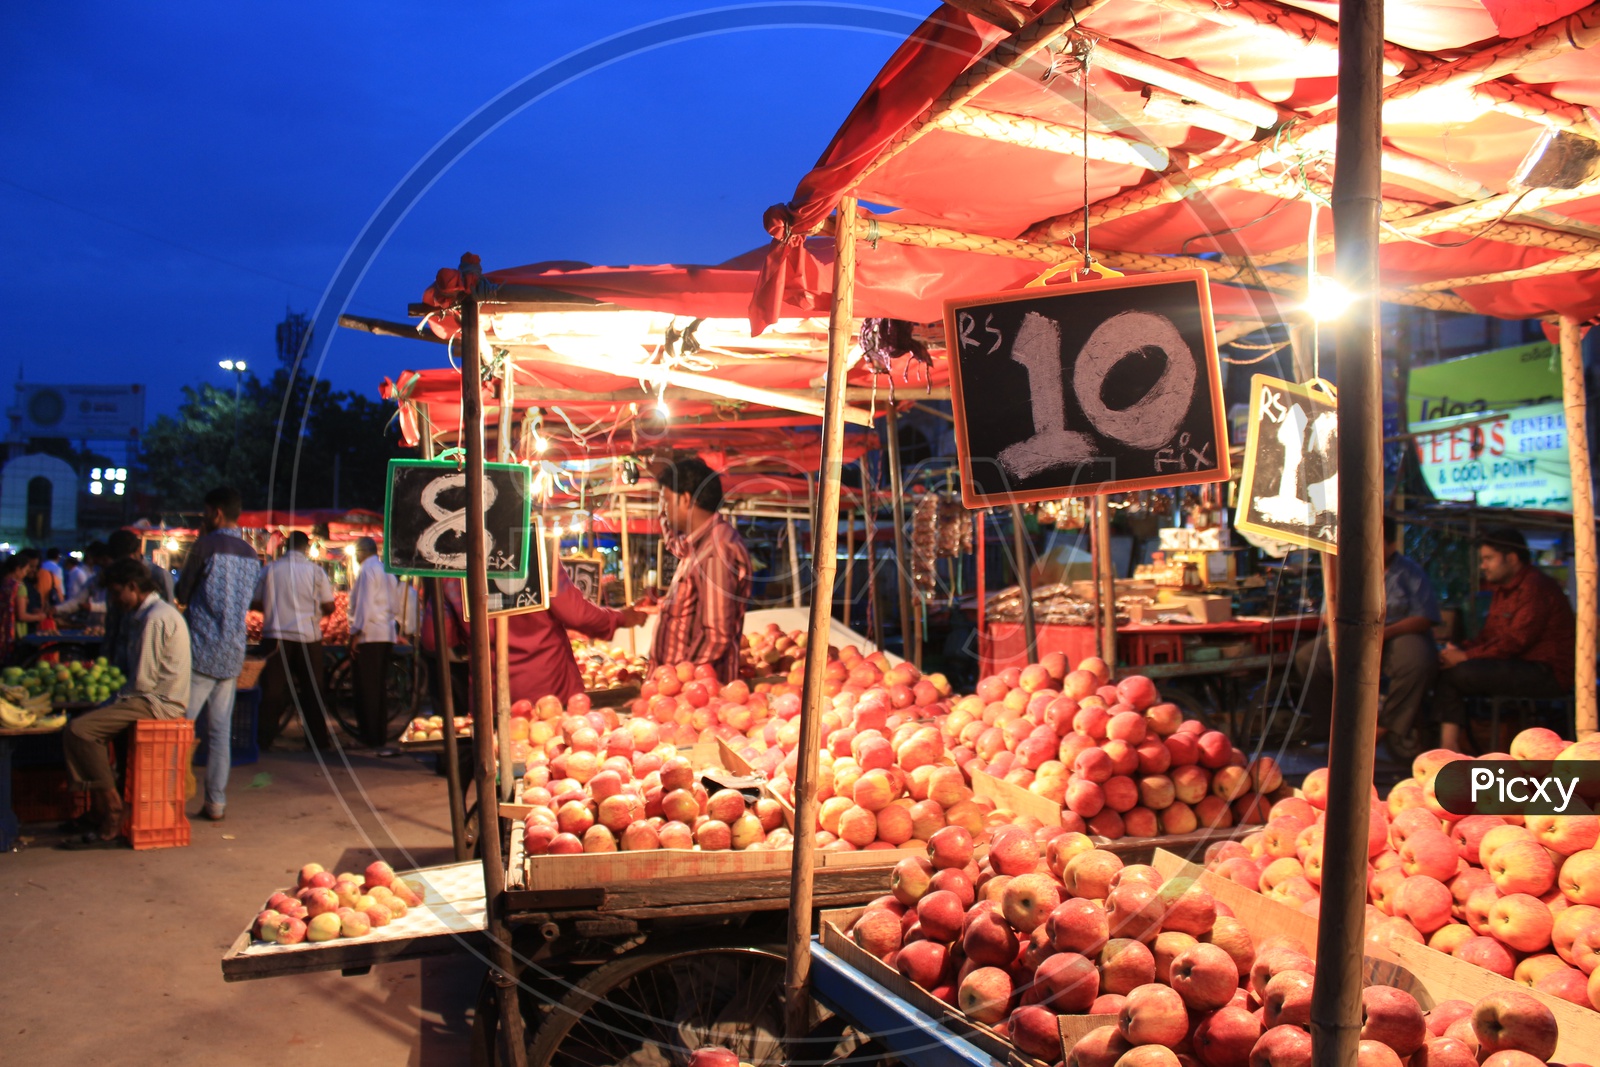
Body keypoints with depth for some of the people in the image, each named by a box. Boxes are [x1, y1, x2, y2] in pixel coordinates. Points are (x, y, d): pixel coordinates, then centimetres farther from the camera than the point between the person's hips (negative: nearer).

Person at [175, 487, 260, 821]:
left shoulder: (206, 545, -8)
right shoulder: (252, 555, 11)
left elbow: (182, 594, -1)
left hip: (202, 649, -6)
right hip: (234, 653, 6)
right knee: (221, 729, 8)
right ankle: (216, 802, 10)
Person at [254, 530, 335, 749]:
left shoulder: (269, 569, 1)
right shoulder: (315, 571, -3)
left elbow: (254, 602, 5)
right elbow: (329, 607, -4)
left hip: (275, 636, 1)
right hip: (308, 637, -1)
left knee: (272, 688, 6)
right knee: (312, 689, 7)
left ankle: (264, 736, 4)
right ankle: (318, 738, 10)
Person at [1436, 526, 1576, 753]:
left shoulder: (1536, 586, -14)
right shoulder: (1504, 590, 19)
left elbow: (1516, 641, -21)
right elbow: (1488, 636, 15)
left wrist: (1466, 656, -19)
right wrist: (1459, 650, -4)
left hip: (1548, 673, -10)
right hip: (1517, 667, 10)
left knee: (1462, 672, -26)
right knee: (1443, 670, -8)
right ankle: (1449, 746, -21)